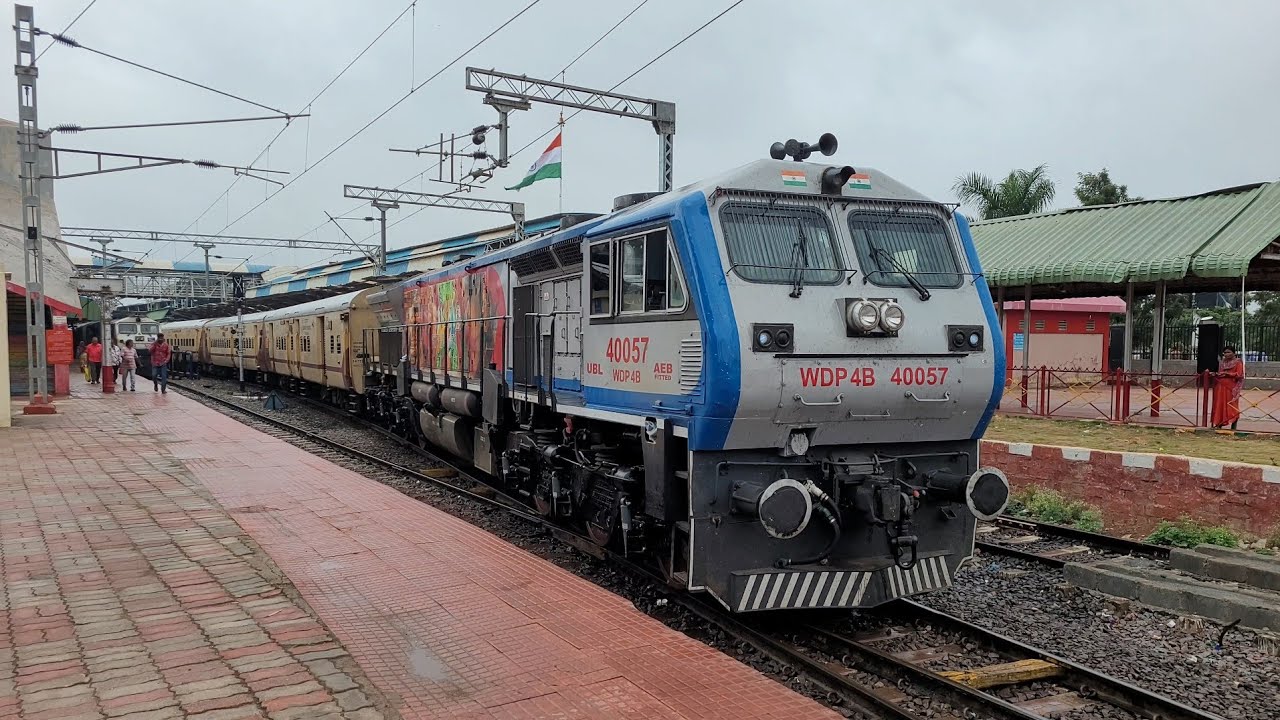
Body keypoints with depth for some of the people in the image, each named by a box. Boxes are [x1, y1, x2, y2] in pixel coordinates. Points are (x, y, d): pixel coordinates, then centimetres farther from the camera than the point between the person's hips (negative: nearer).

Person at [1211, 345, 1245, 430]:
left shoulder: (1238, 362, 0)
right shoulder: (1222, 363, 17)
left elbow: (1239, 375, -10)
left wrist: (1226, 373, -14)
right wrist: (1215, 374, 3)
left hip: (1231, 388, -6)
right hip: (1221, 387, 6)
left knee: (1232, 407, -5)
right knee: (1220, 406, 3)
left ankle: (1233, 427, -2)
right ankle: (1219, 425, 6)